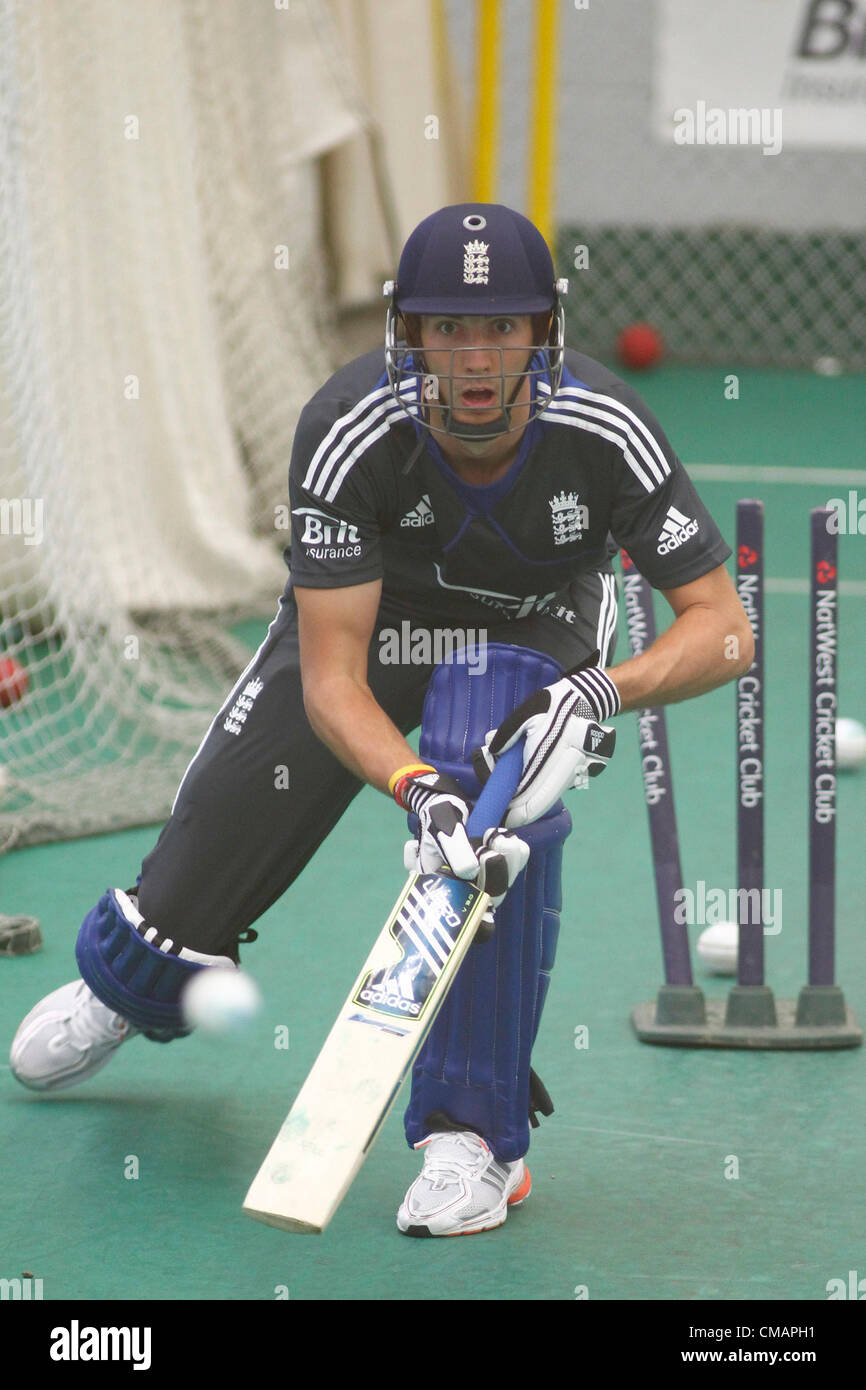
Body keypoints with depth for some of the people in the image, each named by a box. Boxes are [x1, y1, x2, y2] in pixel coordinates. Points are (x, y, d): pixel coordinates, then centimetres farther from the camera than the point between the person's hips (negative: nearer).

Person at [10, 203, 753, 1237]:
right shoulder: (349, 431, -36)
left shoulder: (604, 432, -35)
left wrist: (600, 694, -46)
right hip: (373, 603, 1)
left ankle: (475, 1135, -16)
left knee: (500, 841, -29)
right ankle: (133, 979, 44)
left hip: (537, 623, -1)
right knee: (226, 815, 6)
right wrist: (417, 790, -53)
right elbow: (330, 679, -36)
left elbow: (725, 628, -29)